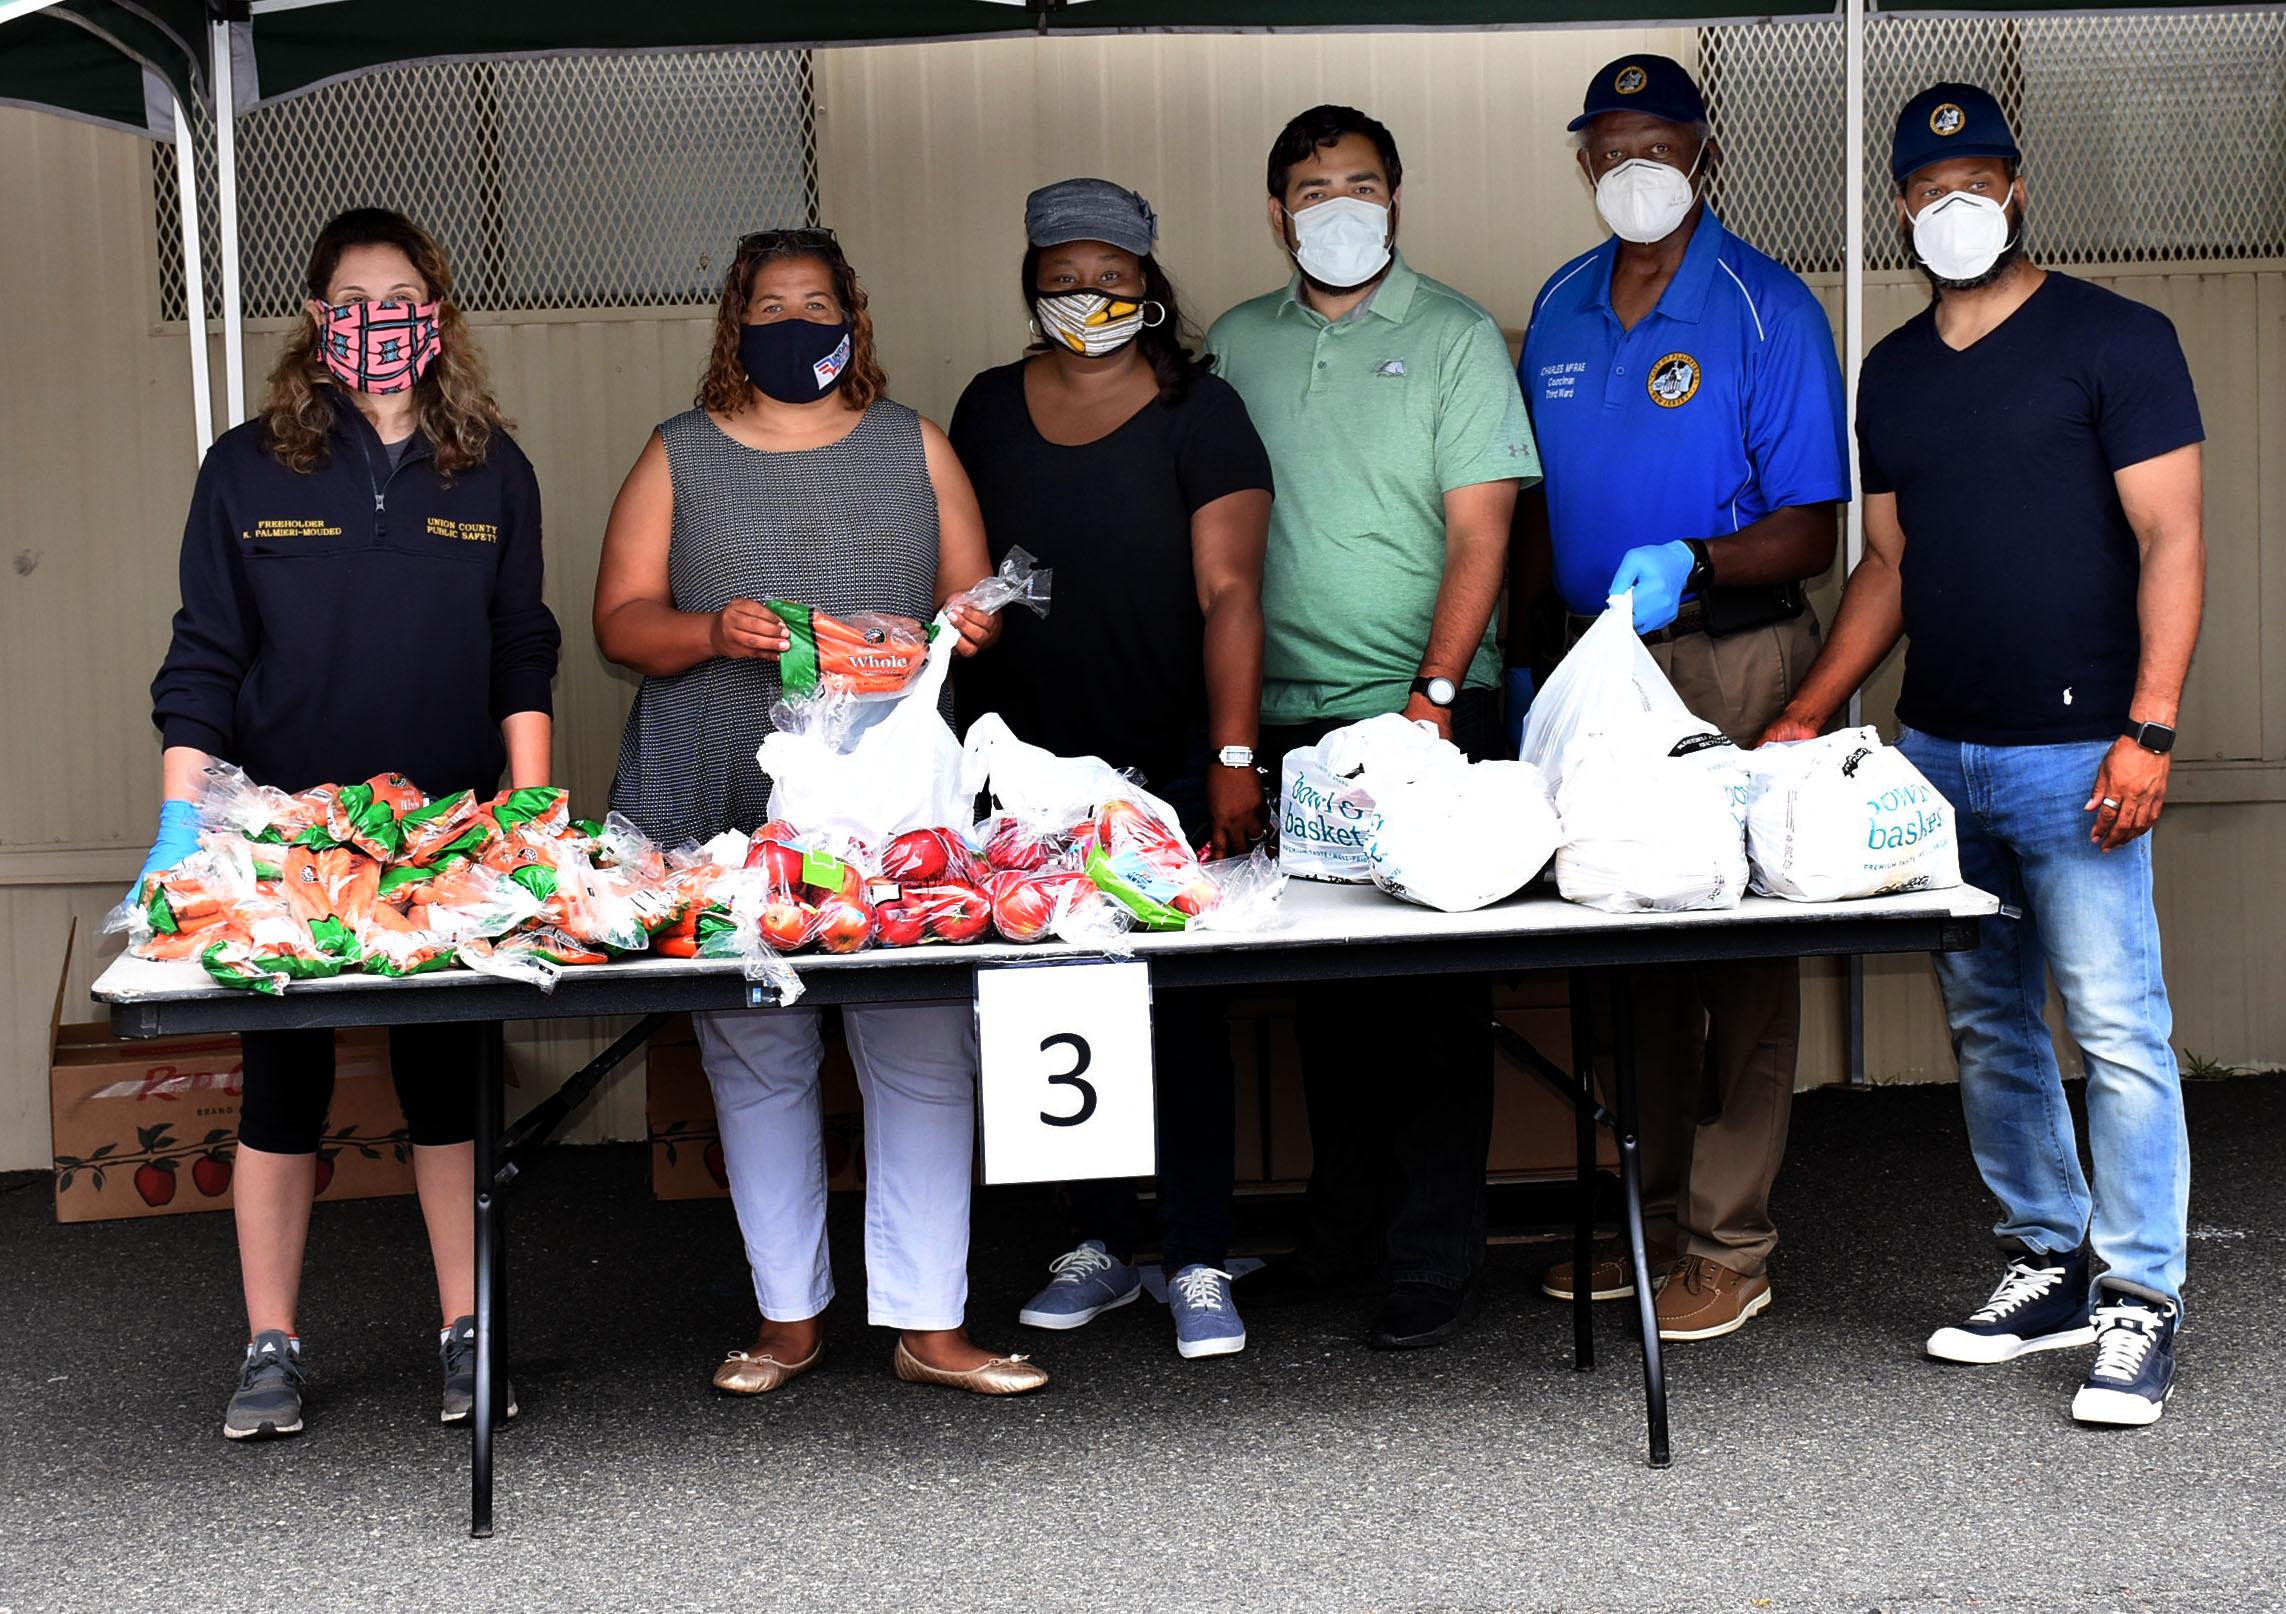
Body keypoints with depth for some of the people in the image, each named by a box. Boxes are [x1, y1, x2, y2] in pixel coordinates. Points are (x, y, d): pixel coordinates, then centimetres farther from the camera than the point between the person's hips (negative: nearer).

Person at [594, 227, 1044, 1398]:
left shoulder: (912, 446, 14)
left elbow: (975, 595, 14)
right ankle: (788, 1317, 17)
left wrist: (968, 628, -9)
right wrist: (713, 632, -15)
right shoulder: (680, 457, 10)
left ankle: (929, 1325, 4)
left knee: (924, 1057, -5)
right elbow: (622, 622, 4)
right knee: (754, 1061, 5)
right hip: (726, 811, 0)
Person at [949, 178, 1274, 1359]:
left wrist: (1234, 757, -17)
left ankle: (1197, 1263, 6)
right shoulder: (989, 410, 10)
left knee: (1182, 1006, -2)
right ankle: (1099, 1244, 20)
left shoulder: (1197, 411, -2)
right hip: (1027, 766, 4)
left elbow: (1228, 592, -9)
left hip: (1167, 764, -4)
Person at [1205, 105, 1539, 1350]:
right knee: (1323, 979, 10)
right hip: (1291, 712, 4)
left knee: (1433, 987, -1)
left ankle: (1434, 1257, 6)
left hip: (1429, 711, -4)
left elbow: (1479, 532, -6)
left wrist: (1432, 699, -16)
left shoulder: (1456, 337, 1)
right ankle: (1342, 1230, 23)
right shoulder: (1237, 346, 12)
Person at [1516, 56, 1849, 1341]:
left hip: (1731, 665, -5)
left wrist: (1690, 565, -27)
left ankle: (1730, 1245, 6)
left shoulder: (1769, 311, -6)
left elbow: (1811, 532, -10)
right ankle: (1654, 1219, 22)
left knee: (1741, 946, -2)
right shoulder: (1560, 309, 11)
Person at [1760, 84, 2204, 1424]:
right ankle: (2047, 1265, 23)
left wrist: (2150, 726, -17)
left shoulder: (2115, 340, -3)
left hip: (2071, 754, -6)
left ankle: (2140, 1301, 4)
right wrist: (1808, 717, 12)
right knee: (1988, 1026, 11)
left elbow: (2170, 541, -8)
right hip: (1935, 749, 6)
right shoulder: (1892, 373, 15)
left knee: (2119, 1028, -6)